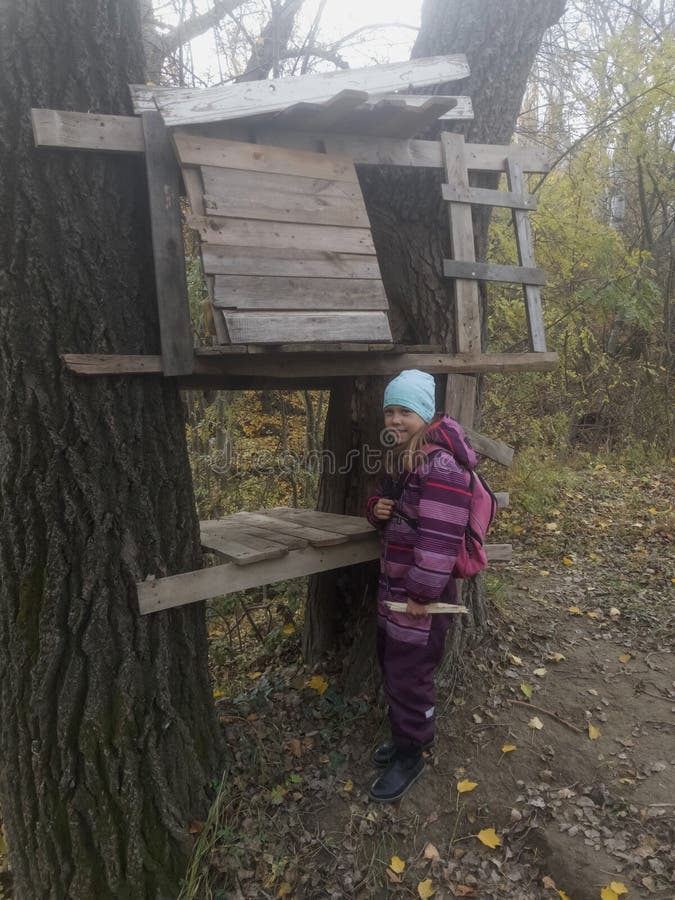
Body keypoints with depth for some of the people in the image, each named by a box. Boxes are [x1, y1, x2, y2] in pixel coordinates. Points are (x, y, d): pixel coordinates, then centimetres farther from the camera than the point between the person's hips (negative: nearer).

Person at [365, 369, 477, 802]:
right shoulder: (401, 458, 7)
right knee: (392, 663, 22)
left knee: (408, 675, 5)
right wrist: (377, 507, -3)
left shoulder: (440, 466, -24)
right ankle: (408, 734, 43)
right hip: (393, 585, 9)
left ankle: (411, 755, 27)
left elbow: (440, 538, -28)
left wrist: (422, 594, -24)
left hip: (422, 592, -9)